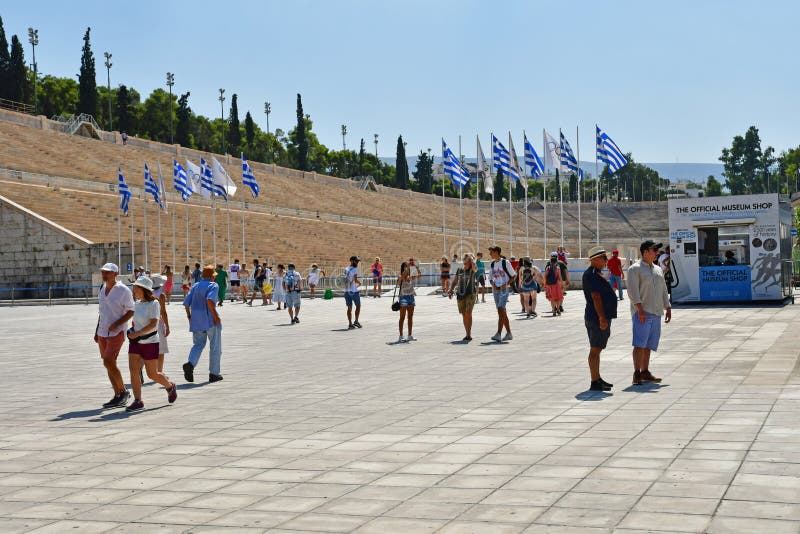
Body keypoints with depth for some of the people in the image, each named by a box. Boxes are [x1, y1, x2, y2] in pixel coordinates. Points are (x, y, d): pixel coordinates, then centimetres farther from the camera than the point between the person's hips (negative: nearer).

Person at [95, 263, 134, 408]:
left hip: (117, 332, -7)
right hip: (103, 332, 7)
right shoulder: (102, 289, 11)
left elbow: (131, 311, -8)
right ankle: (118, 396, 15)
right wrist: (97, 331, 18)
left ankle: (123, 391, 0)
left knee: (109, 362, -15)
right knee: (109, 364, 8)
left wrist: (117, 324, -19)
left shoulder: (123, 290, -10)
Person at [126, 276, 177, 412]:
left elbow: (153, 324, -23)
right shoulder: (137, 304, 8)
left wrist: (137, 333, -27)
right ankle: (138, 401, -5)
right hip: (136, 342, 6)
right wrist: (132, 332, 15)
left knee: (152, 374, 2)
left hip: (150, 343, -6)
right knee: (133, 371, -7)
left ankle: (170, 387, 30)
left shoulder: (154, 303, -13)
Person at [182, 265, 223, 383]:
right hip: (210, 320, -5)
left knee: (198, 344, 13)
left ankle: (190, 364, -14)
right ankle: (214, 373, 11)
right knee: (215, 347, 8)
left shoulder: (195, 286, 12)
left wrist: (189, 317, 21)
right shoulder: (213, 286, -6)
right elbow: (209, 300, -24)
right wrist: (216, 315, -19)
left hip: (196, 320, 5)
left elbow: (186, 303, 9)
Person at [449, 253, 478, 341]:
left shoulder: (473, 270, -2)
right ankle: (468, 334, 14)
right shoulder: (459, 270, 11)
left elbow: (475, 267, -27)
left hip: (470, 294, -5)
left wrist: (471, 258, -11)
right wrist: (451, 290, 2)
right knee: (464, 314, 6)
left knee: (468, 313, -14)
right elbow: (454, 282, 15)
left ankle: (469, 335, -12)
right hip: (460, 294, 5)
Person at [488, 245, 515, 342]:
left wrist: (507, 284, -14)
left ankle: (499, 334, -23)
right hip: (495, 290, 7)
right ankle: (509, 333, 17)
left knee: (501, 310, -17)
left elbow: (513, 275, -2)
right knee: (502, 312, 9)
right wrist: (493, 284, -1)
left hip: (504, 289, -7)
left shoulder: (505, 262, -7)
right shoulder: (492, 264, 11)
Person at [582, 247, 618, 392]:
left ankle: (597, 379, 22)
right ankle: (594, 382, -7)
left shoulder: (596, 273, 18)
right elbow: (596, 297, -23)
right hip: (597, 318, -11)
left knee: (597, 349, 15)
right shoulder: (592, 275, -16)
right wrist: (602, 318, -26)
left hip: (601, 317, 11)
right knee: (595, 349, -8)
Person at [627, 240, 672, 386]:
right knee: (640, 343, -14)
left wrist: (668, 308, 18)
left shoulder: (658, 270, 20)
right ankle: (637, 374, -16)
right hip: (642, 312, -7)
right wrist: (640, 309, -20)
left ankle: (645, 372, 14)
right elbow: (633, 291, -13)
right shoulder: (635, 269, -4)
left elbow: (663, 291, 24)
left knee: (649, 344, 8)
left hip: (656, 313, 7)